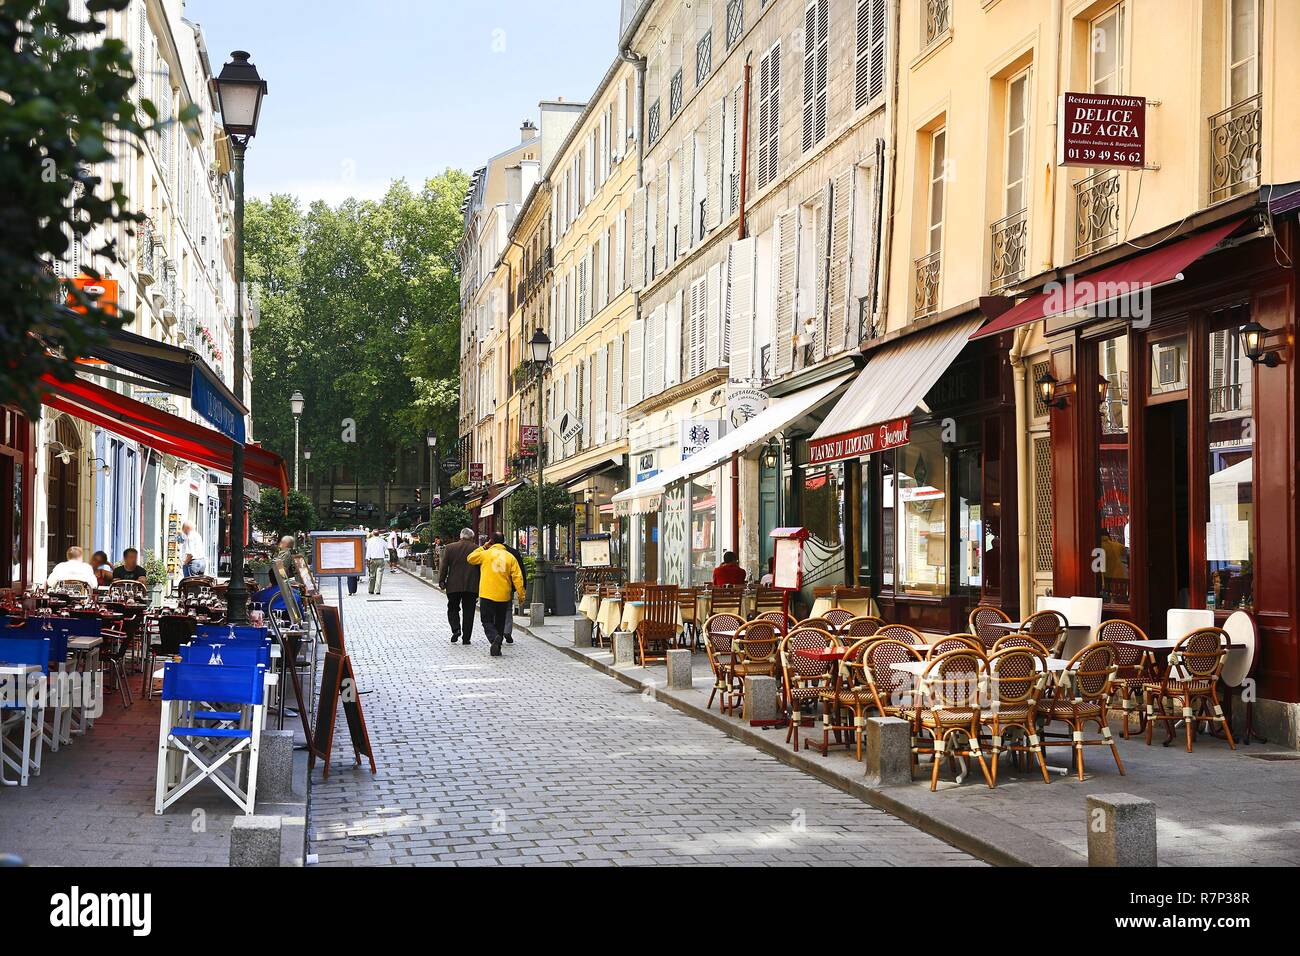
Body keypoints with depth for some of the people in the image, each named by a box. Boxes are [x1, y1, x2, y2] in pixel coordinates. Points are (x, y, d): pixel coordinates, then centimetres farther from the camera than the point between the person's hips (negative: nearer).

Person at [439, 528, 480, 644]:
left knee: (453, 609, 14)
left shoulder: (450, 548, -1)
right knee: (468, 612, 6)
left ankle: (456, 629, -9)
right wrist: (479, 587, 10)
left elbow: (444, 567, 0)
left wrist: (441, 581, 7)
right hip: (471, 586, 0)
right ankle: (466, 638, 5)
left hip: (454, 586, 0)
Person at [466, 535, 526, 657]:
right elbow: (517, 577, -1)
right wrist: (521, 595, 3)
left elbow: (470, 558, 16)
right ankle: (497, 649, 14)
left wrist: (483, 547, 23)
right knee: (500, 623, 15)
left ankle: (494, 638, -26)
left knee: (487, 621, 2)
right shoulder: (510, 557, 3)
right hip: (503, 596, 3)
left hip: (487, 595, -3)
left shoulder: (485, 554, -2)